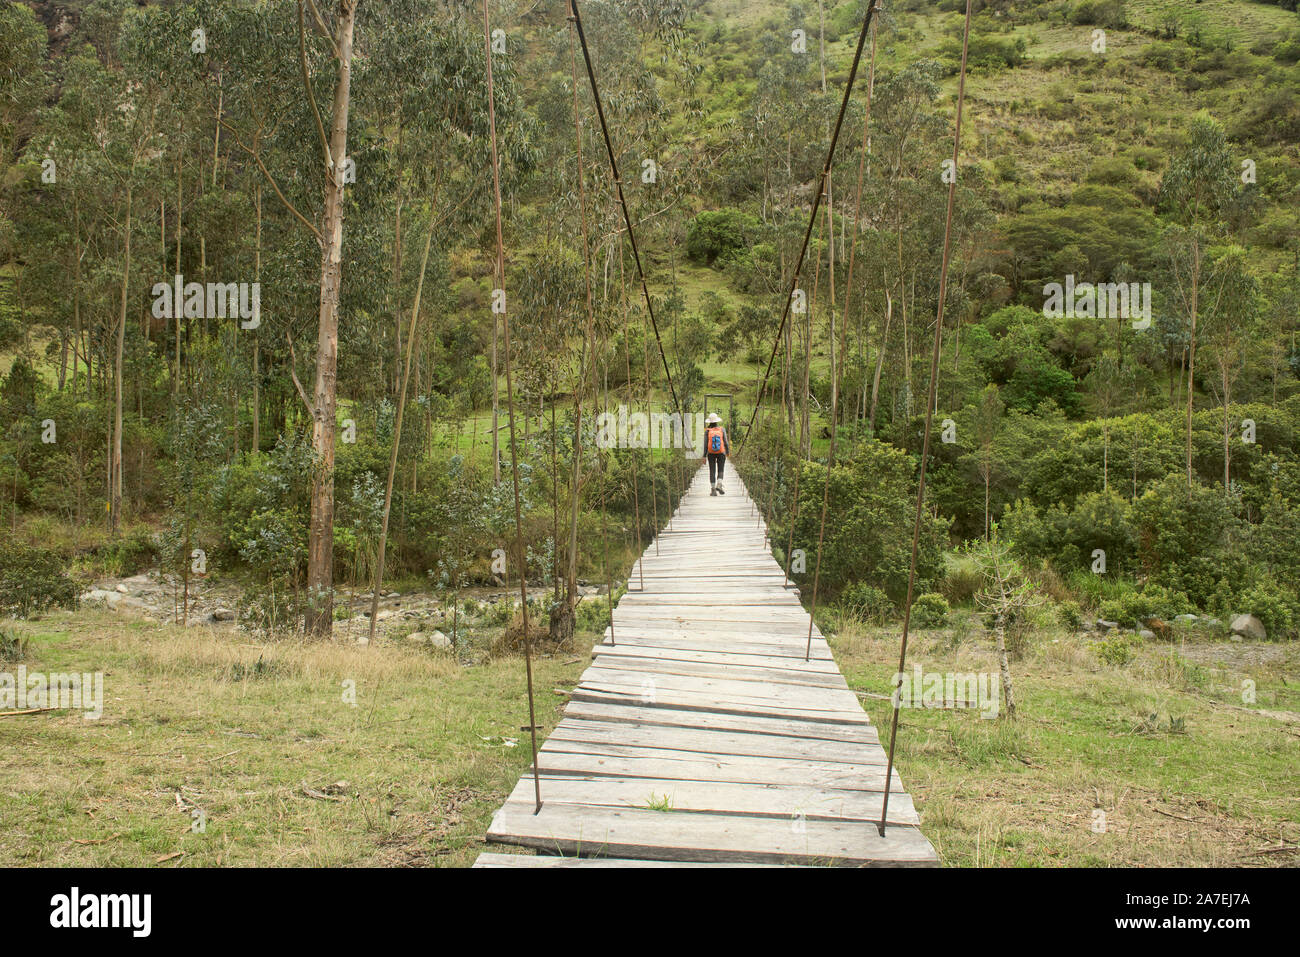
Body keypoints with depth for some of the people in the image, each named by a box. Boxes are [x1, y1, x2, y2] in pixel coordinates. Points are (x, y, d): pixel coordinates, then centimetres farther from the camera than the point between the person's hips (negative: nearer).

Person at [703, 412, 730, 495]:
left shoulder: (707, 431, -6)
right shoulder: (722, 429, -5)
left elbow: (705, 444, -6)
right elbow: (726, 442, -3)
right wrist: (728, 452, 11)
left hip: (711, 453, 0)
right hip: (721, 453, 0)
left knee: (712, 472, 6)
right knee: (720, 471, 8)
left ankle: (713, 490, 1)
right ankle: (719, 485, -14)